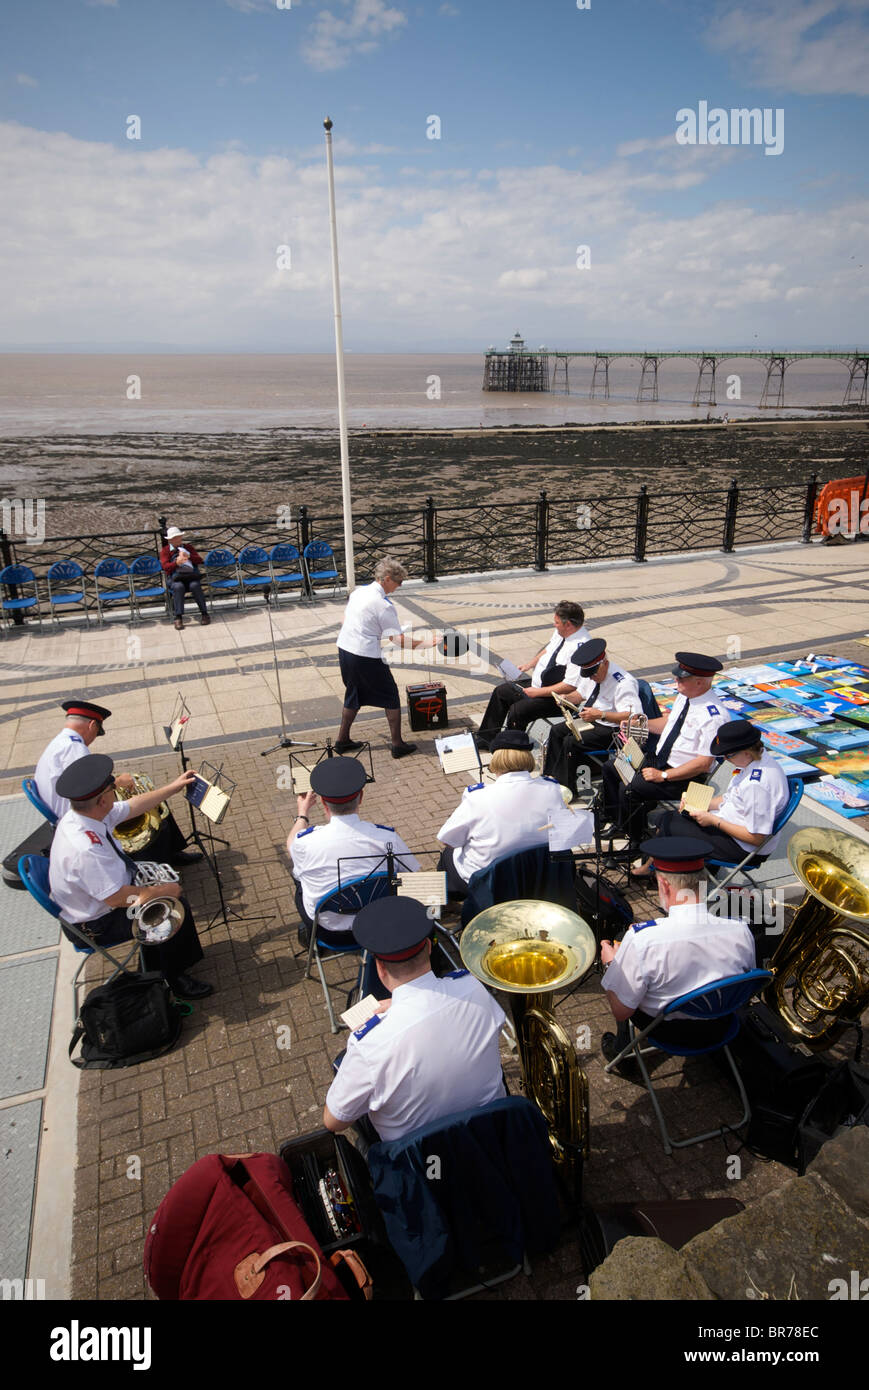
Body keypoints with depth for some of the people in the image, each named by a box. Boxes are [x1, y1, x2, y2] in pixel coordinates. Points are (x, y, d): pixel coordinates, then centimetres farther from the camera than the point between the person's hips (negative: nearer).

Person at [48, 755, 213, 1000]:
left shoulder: (82, 813, -12)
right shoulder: (85, 850, -39)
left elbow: (133, 806, 5)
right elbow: (116, 899, -31)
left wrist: (173, 787, 10)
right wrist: (163, 891, -18)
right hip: (96, 924, -9)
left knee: (170, 883, 10)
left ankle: (155, 969, 25)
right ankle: (174, 979, 13)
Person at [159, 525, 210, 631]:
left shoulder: (188, 547, 22)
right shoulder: (165, 550, 15)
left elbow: (200, 560, 11)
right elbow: (165, 566, -1)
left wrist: (189, 556, -9)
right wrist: (176, 563, -21)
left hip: (191, 575, 1)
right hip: (176, 577, -1)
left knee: (195, 585, -34)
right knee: (178, 587, -37)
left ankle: (204, 613, -25)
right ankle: (178, 617, -34)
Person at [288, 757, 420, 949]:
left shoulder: (306, 841, -22)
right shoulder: (386, 838, -22)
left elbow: (291, 845, 5)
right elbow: (413, 874, -4)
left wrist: (303, 813, 25)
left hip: (326, 931, 0)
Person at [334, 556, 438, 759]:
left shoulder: (358, 591, 8)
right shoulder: (384, 605, -16)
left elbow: (344, 621, 16)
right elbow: (398, 640, -16)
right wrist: (425, 643, -9)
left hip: (344, 649, 8)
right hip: (366, 656, -8)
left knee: (354, 695, 24)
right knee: (390, 696, 8)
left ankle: (342, 740, 33)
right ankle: (397, 745, 14)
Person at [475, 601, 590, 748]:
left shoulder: (580, 646, -27)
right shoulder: (561, 632, 0)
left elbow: (570, 686, -29)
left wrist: (538, 692, -23)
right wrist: (530, 663, 8)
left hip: (556, 697, -10)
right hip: (537, 683, 10)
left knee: (517, 710, -25)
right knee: (500, 691, 13)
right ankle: (486, 739, 22)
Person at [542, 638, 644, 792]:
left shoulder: (624, 683, -26)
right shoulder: (592, 673, 0)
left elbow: (634, 716, -34)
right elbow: (580, 694, 18)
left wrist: (601, 715, -37)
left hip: (610, 729, -10)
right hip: (590, 720, 10)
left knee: (571, 742, -21)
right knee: (557, 731, 3)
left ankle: (566, 789, -6)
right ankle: (550, 778, 11)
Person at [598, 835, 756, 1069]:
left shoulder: (642, 940, -33)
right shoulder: (739, 930, -21)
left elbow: (621, 1012, -21)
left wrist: (610, 964, -4)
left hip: (667, 1032, -4)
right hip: (718, 1031, 4)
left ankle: (622, 1049, 33)